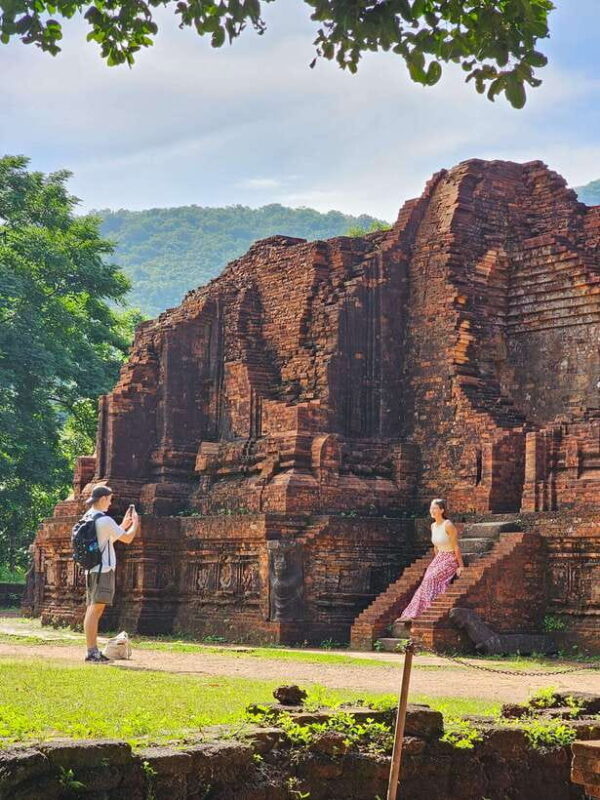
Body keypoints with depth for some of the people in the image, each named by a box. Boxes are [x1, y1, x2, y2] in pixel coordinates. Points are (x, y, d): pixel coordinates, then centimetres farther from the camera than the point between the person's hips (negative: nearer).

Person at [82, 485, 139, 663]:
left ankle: (93, 651, 13)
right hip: (104, 570, -9)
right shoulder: (104, 520, -14)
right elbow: (127, 539, -6)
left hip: (91, 570, 9)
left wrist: (124, 525, 25)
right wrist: (135, 523, 10)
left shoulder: (87, 518, 14)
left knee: (93, 611, 10)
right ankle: (92, 652, -12)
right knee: (96, 610, -11)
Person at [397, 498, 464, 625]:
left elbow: (456, 546, -14)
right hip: (438, 559, 8)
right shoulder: (433, 526, 8)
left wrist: (461, 566, -14)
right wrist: (436, 561, 23)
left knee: (430, 580, -24)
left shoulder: (448, 525, -16)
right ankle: (410, 614, -13)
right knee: (426, 583, -9)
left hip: (450, 560, -8)